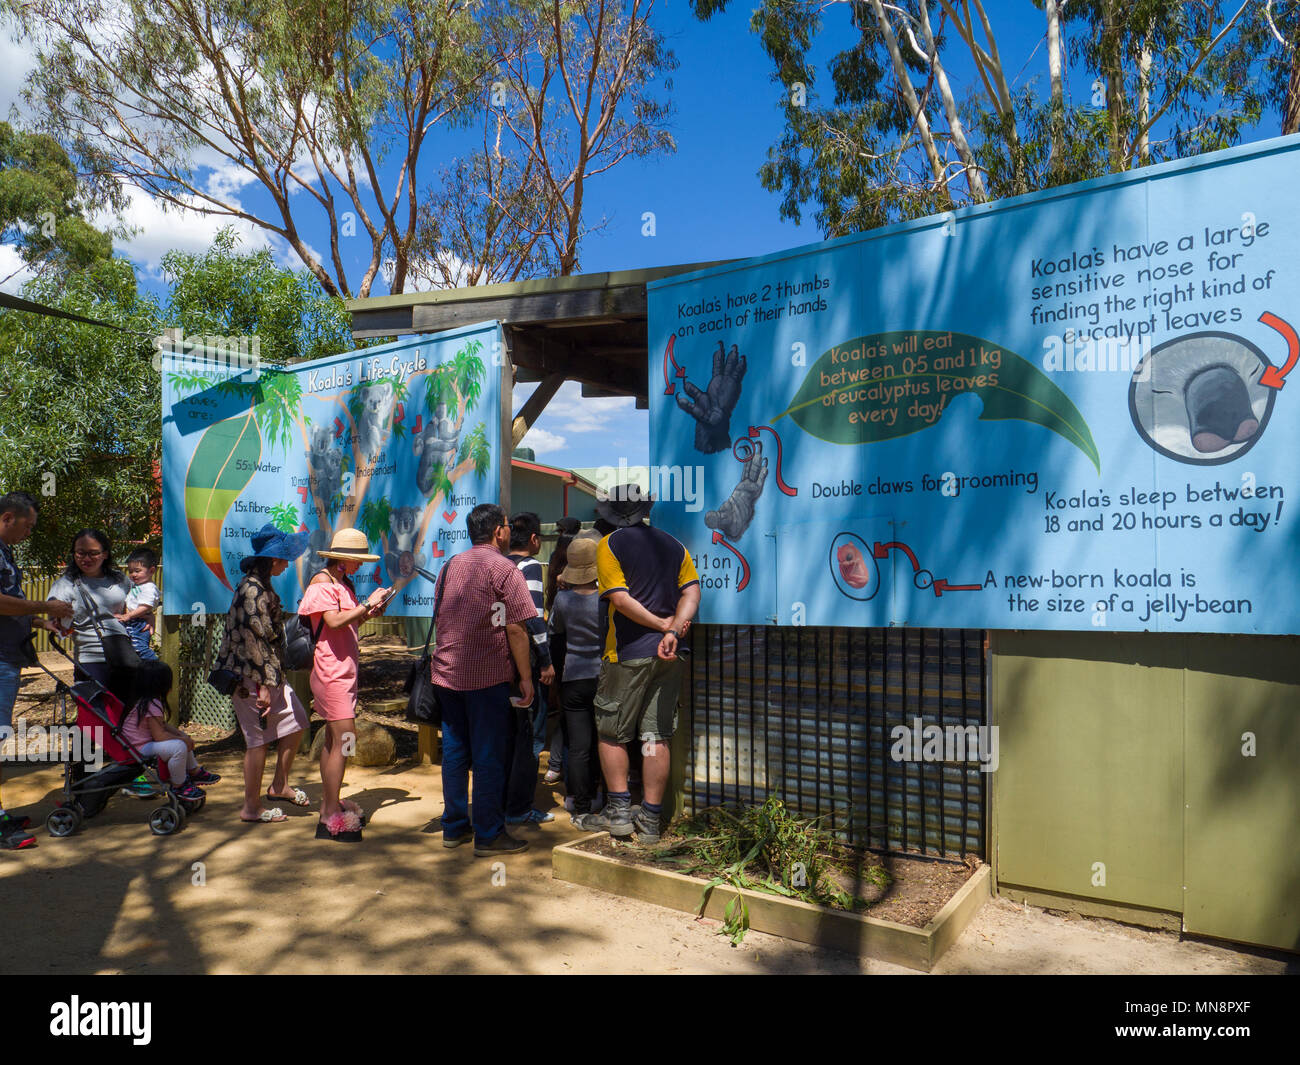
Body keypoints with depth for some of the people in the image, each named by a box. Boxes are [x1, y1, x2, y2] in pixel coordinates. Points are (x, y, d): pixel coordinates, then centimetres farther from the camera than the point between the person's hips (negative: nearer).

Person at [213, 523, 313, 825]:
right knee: (258, 738, -1)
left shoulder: (262, 587, 13)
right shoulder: (252, 590, -19)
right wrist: (263, 686, -22)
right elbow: (254, 640, -22)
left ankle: (279, 786, 24)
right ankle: (252, 808, 12)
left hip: (271, 674, 10)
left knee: (296, 721, 13)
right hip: (252, 678, -10)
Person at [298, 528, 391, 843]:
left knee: (333, 738, 14)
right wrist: (366, 605, -17)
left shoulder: (343, 583, 18)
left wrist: (368, 614, 5)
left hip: (344, 668, 10)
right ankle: (332, 817, -8)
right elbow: (334, 620, -23)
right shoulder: (322, 582, -10)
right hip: (331, 669, -10)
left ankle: (328, 803, 22)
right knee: (344, 737, -12)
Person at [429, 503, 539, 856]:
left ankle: (454, 827, 22)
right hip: (488, 676, -7)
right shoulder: (504, 569, -8)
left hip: (446, 674, 7)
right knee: (489, 756, 0)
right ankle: (488, 835, 6)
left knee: (454, 751, 13)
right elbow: (516, 629, -13)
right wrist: (526, 678, -8)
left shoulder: (450, 566, 14)